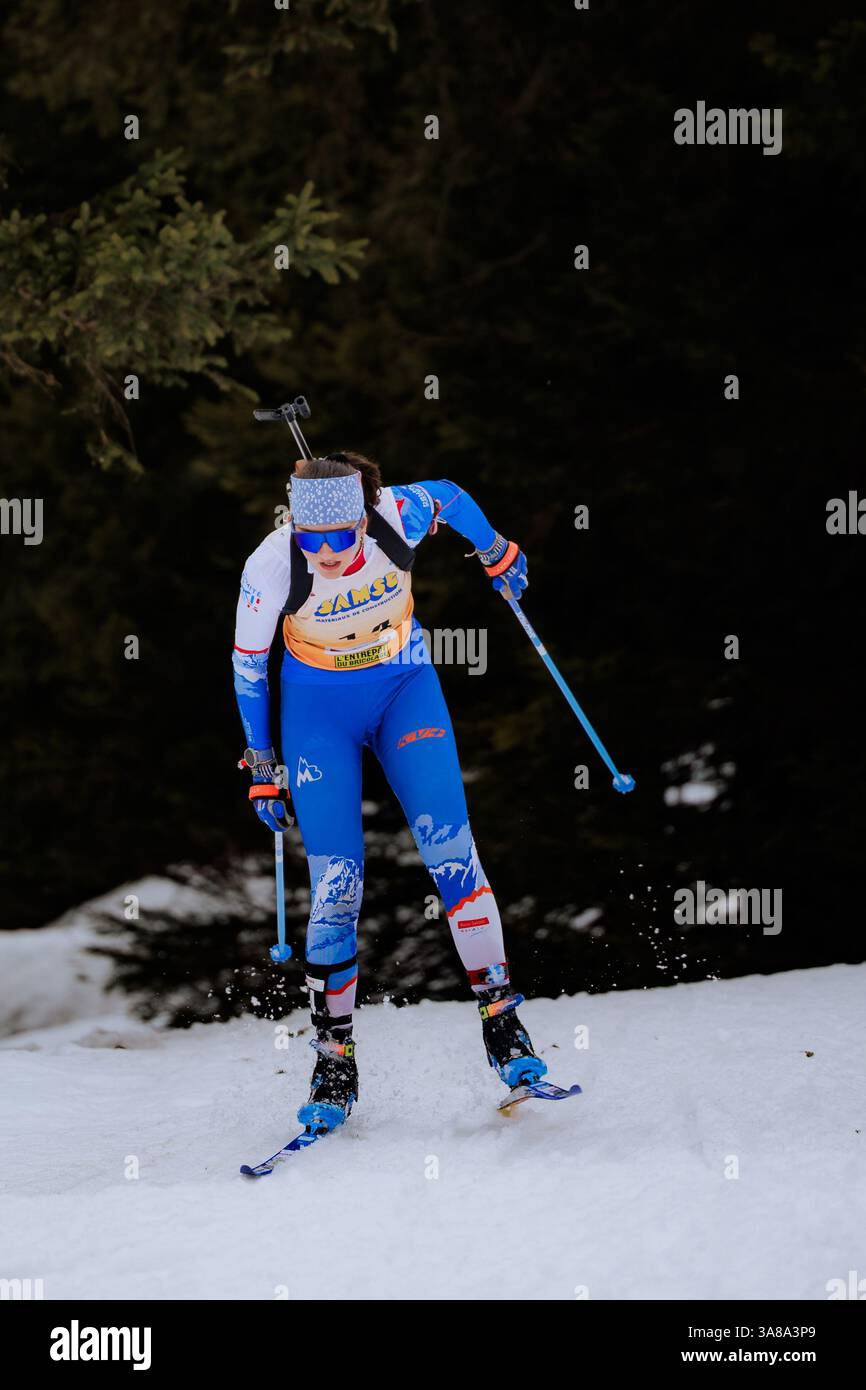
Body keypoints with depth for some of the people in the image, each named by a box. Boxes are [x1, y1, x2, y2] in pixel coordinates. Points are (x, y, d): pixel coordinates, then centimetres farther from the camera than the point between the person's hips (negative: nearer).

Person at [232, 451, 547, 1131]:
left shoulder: (398, 516, -25)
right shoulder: (272, 567, -26)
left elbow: (451, 496, 0)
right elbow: (248, 665, -8)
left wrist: (496, 552, 15)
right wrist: (262, 768, -2)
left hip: (405, 686, 1)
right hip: (319, 708, -1)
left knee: (451, 850, -13)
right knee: (335, 888, -7)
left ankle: (502, 1019, -3)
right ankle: (334, 1062, 6)